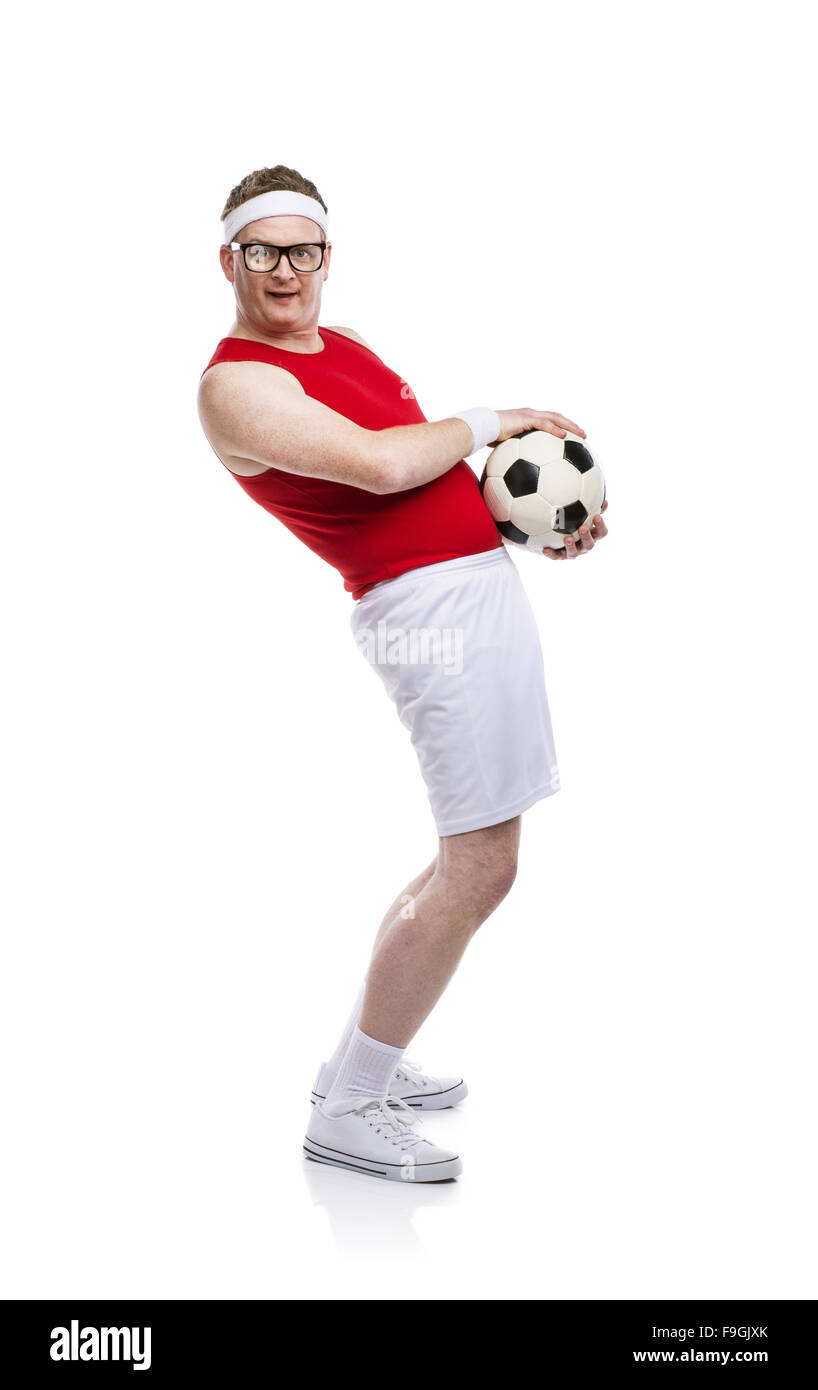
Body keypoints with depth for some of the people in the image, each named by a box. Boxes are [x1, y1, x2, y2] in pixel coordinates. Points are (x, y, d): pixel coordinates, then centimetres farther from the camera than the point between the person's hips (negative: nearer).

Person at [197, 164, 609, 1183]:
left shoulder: (347, 346, 18)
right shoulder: (235, 383, -11)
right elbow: (380, 465, -23)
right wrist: (487, 422, -7)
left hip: (482, 579, 10)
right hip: (429, 605, -10)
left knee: (472, 862, 14)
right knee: (480, 867, -10)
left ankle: (363, 1063, 26)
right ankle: (346, 1111, 0)